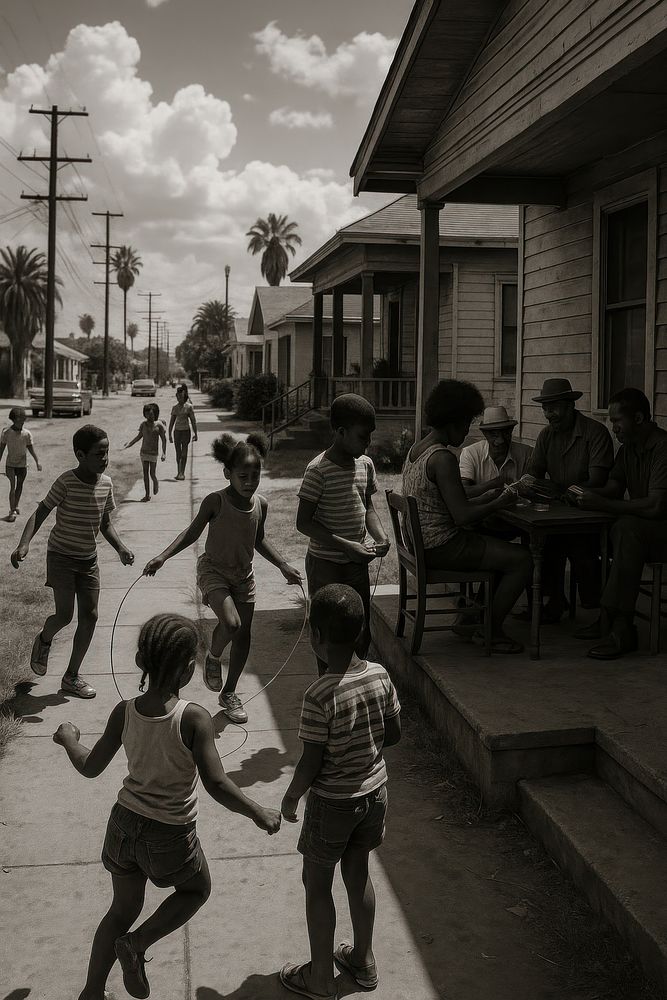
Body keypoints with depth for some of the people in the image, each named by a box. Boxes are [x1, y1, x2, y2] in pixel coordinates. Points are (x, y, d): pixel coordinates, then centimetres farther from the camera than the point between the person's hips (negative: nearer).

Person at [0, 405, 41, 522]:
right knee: (13, 486, -11)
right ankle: (12, 511, -11)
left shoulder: (27, 433, -6)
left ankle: (16, 506, 34)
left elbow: (31, 449, 1)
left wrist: (37, 462, -7)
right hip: (10, 464, -2)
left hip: (22, 464, 2)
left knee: (19, 486, 15)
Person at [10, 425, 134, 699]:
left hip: (89, 559, 5)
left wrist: (120, 548, -5)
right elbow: (40, 513, -16)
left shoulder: (106, 484, -1)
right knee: (64, 615, -13)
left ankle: (71, 677, 15)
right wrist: (24, 544, -31)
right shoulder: (67, 482, -18)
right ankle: (44, 640, 24)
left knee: (89, 616, 1)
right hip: (61, 556, -5)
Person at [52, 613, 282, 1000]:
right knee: (197, 890, 26)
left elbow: (90, 767, -1)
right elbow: (217, 784, -28)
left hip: (124, 823, 5)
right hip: (170, 836, -4)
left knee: (123, 909, 26)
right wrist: (259, 813, -13)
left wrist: (68, 738, 19)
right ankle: (137, 943, 8)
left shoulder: (124, 712, -12)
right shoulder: (194, 719, -26)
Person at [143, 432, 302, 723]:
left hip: (243, 574, 5)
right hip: (213, 570, -5)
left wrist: (283, 565, 12)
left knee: (243, 636, 8)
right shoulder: (215, 502, -18)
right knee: (231, 622, -27)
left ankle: (229, 693, 27)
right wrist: (163, 557, -18)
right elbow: (192, 532, -8)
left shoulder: (261, 504, -4)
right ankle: (213, 658, 7)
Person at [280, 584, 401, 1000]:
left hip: (332, 803, -5)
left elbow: (311, 765, -20)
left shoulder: (319, 696, -28)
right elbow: (394, 735, 0)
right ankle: (364, 960, 40)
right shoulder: (381, 675, -11)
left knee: (317, 884, 15)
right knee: (358, 874, 24)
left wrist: (291, 798, -2)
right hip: (374, 793, 6)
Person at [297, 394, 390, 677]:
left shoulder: (365, 464, 3)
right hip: (326, 565, -6)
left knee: (362, 635, 13)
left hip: (357, 562, 6)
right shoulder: (319, 469, -17)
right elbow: (304, 522, -17)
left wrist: (380, 535, -4)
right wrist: (345, 545, -24)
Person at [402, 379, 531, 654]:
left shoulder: (415, 449, 10)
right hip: (441, 547, -10)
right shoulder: (443, 458, -22)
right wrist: (498, 504, -9)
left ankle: (471, 619, 26)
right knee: (522, 560, -5)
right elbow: (462, 516, -26)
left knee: (503, 549, 25)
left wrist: (484, 498, 14)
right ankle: (491, 631, 7)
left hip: (418, 542, 10)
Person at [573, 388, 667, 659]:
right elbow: (614, 487, 10)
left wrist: (602, 504, -26)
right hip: (642, 528, 9)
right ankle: (607, 618, -9)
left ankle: (620, 628, -32)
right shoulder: (628, 448, 11)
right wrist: (591, 494, -12)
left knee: (626, 528, -36)